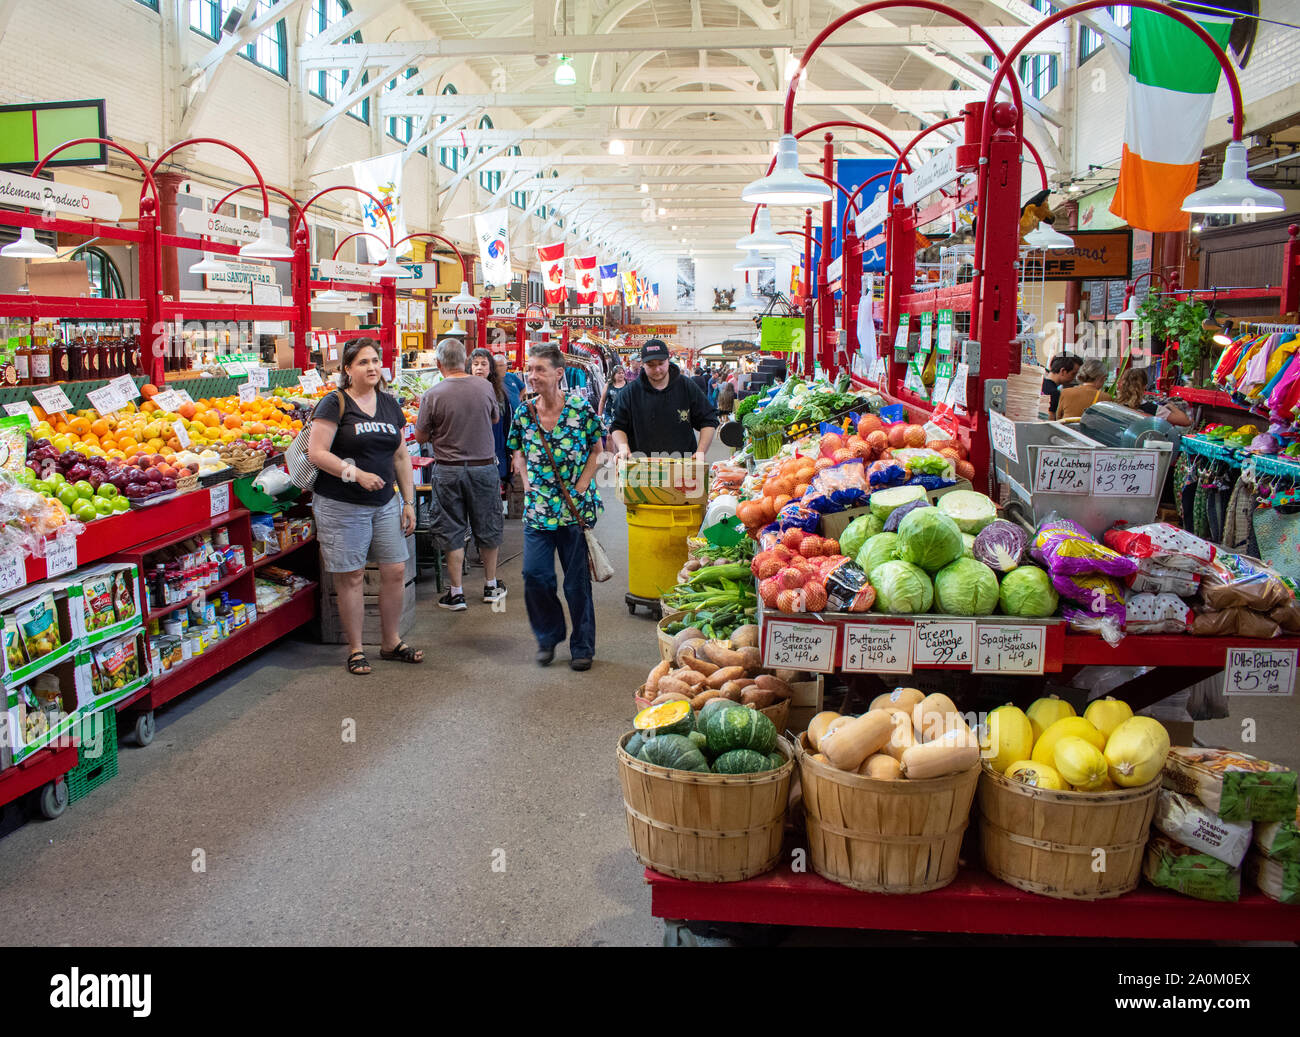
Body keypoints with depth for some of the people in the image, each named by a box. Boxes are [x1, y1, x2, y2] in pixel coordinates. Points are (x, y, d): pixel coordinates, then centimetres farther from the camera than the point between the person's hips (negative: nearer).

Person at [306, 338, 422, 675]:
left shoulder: (390, 404, 11)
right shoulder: (335, 404, -6)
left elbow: (401, 456, 15)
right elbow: (316, 452, -12)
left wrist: (409, 502, 11)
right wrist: (356, 474, -22)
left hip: (385, 503, 5)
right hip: (341, 505, -5)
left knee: (395, 571, 4)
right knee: (351, 576, 1)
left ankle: (391, 642, 21)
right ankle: (355, 650, 15)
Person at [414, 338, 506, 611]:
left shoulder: (433, 395, -13)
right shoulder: (484, 387, -7)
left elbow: (421, 437, -3)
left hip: (448, 470, -2)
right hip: (484, 465, 2)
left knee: (452, 530, 7)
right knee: (487, 527, 15)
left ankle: (456, 593, 11)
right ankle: (491, 585, 28)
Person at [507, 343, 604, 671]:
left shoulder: (581, 409, -7)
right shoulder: (524, 413, 2)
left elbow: (597, 451, 2)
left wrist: (581, 486, -7)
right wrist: (527, 483, 1)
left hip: (576, 508, -2)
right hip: (537, 508, 3)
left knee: (577, 581, 5)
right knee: (535, 576, -1)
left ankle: (582, 647, 21)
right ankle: (548, 636, 24)